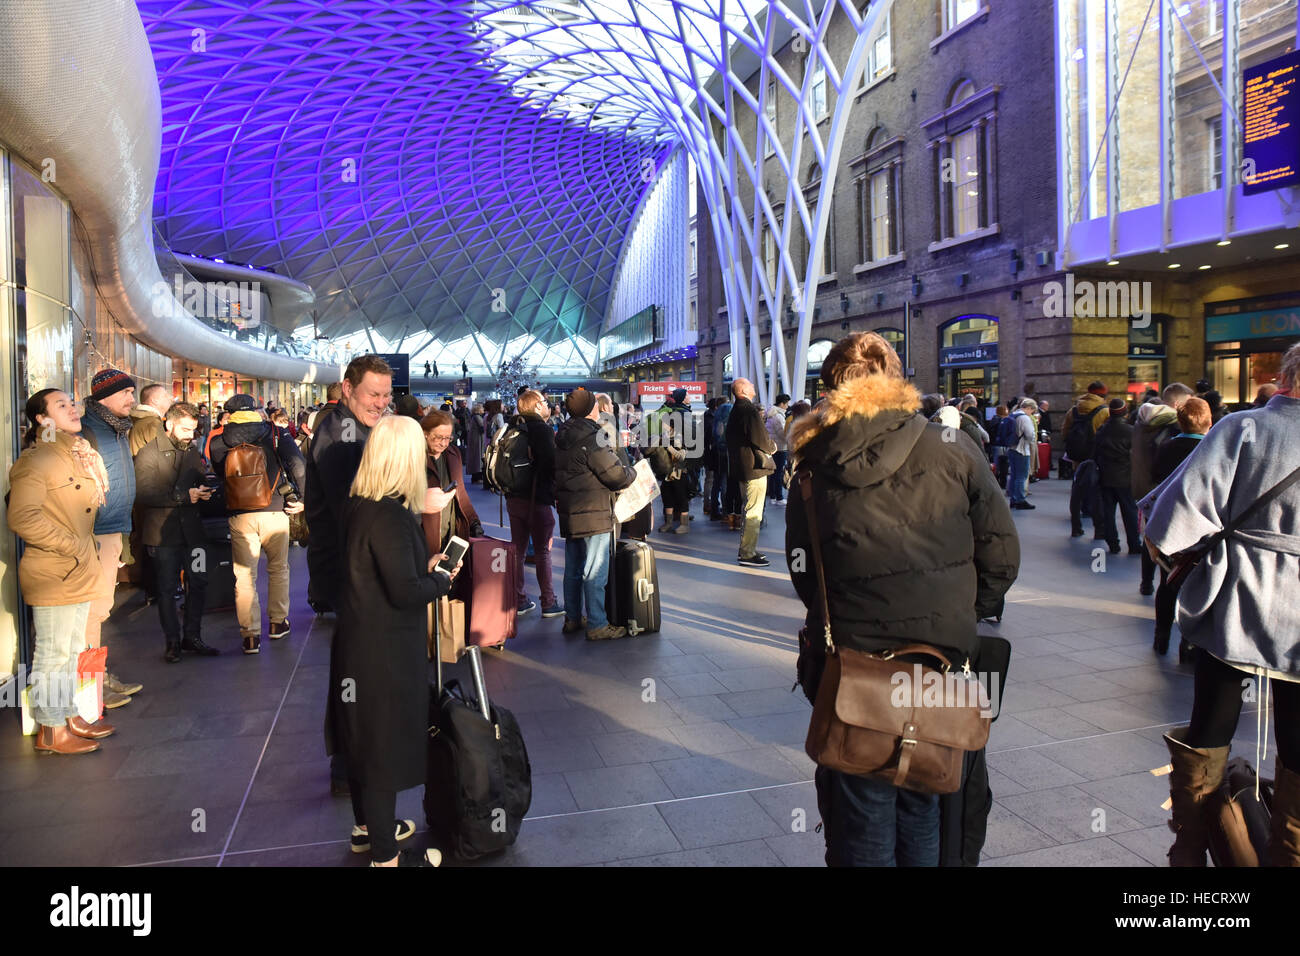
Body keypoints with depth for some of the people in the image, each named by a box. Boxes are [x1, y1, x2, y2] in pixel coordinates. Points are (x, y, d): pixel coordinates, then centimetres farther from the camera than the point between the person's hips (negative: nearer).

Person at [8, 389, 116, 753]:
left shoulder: (80, 456, 14)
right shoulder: (36, 461, -14)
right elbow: (22, 518, -23)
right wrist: (70, 547, -18)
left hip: (80, 573, 9)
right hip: (52, 574, -9)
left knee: (71, 650, 17)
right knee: (53, 653, -1)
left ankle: (69, 716, 29)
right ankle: (50, 730, 10)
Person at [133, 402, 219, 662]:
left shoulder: (193, 451, 13)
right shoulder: (149, 454, -6)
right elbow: (143, 494, -15)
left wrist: (204, 491, 0)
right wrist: (184, 496, -18)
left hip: (192, 530, 5)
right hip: (163, 532, -5)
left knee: (198, 584, 8)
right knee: (167, 589, 4)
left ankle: (192, 636, 21)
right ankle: (172, 641, 16)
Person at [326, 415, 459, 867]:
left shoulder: (357, 505, 2)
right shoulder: (391, 516, -26)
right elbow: (406, 592, -26)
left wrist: (425, 564, 7)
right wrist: (442, 579, -9)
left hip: (357, 643, 9)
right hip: (386, 652, -9)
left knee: (363, 740, 23)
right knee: (386, 746, 6)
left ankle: (367, 827, 42)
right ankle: (385, 855, 22)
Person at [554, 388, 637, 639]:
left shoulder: (562, 437, 10)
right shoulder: (591, 439, -18)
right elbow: (615, 474, -17)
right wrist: (632, 473, 1)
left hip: (569, 514, 9)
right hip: (594, 515, -9)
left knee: (573, 569, 16)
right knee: (595, 572, -3)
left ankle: (572, 618, 26)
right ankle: (597, 625, 1)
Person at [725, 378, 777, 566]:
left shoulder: (736, 410, 14)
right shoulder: (749, 410, -18)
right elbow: (759, 438, -23)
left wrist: (768, 445, 13)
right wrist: (772, 447, -4)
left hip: (741, 466, 10)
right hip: (754, 466, -10)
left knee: (750, 510, 20)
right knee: (754, 512, -5)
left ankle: (746, 549, 27)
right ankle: (748, 554, -1)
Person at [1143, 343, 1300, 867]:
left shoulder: (1242, 429, -11)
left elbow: (1185, 506, -19)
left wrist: (1162, 545, -1)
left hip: (1233, 610, -1)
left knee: (1208, 734, 13)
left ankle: (1189, 850, 24)